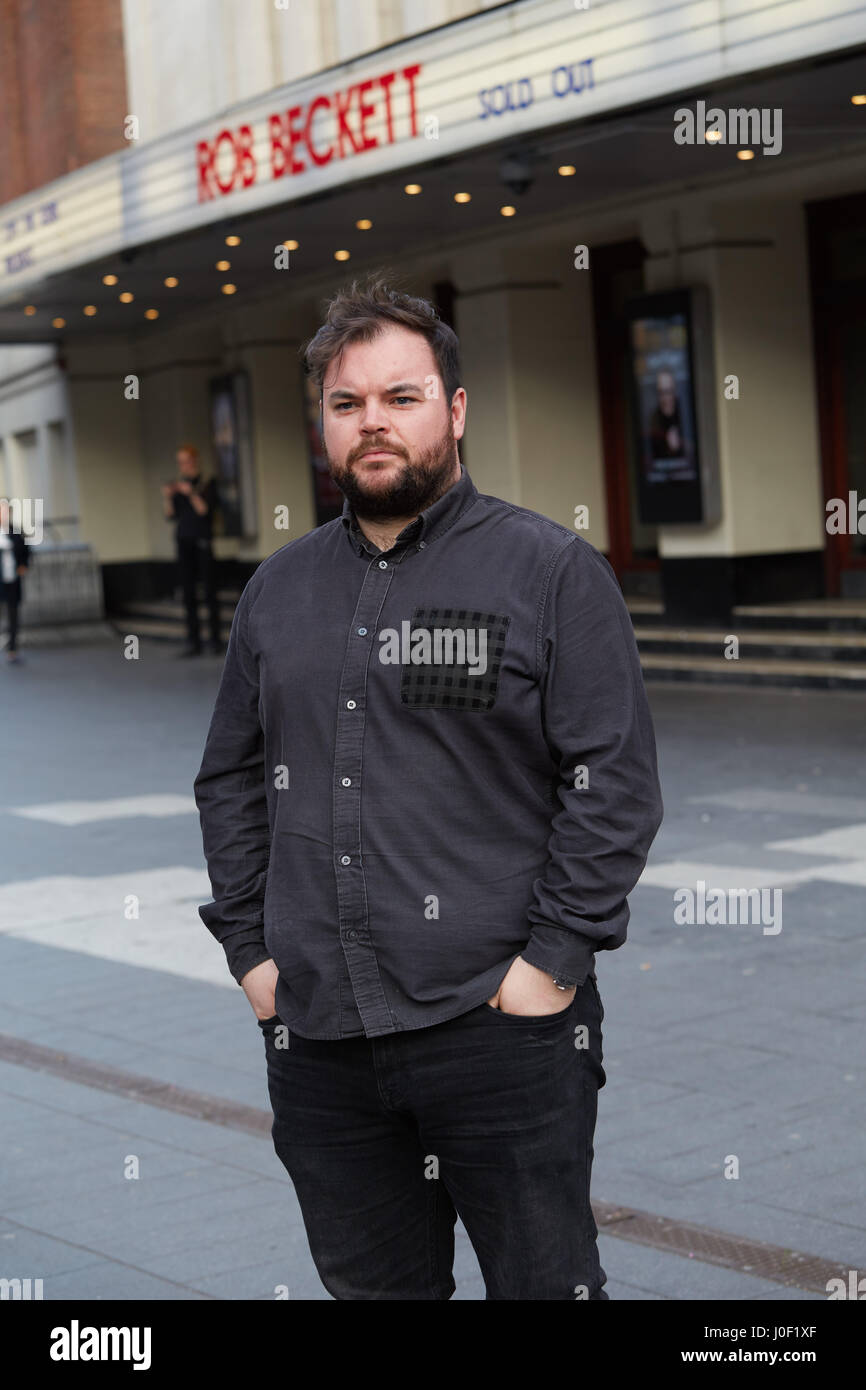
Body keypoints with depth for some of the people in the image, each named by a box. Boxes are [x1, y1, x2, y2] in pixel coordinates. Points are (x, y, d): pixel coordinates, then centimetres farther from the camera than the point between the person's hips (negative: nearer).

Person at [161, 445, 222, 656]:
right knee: (189, 593, 0)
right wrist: (167, 498, -7)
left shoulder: (207, 483, 0)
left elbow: (205, 510, -10)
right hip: (184, 542, 4)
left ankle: (215, 639, 0)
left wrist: (192, 494, -22)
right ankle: (193, 641, -1)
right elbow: (170, 516, 9)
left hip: (202, 542, -4)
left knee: (210, 591, -5)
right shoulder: (178, 485, 13)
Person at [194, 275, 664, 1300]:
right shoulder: (280, 588, 13)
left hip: (501, 1025, -4)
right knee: (368, 1284, 16)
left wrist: (555, 956, -12)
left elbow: (617, 777, -7)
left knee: (542, 1283, 7)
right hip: (314, 1035, 5)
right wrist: (248, 947, 9)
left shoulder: (550, 570, -2)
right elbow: (230, 780, 18)